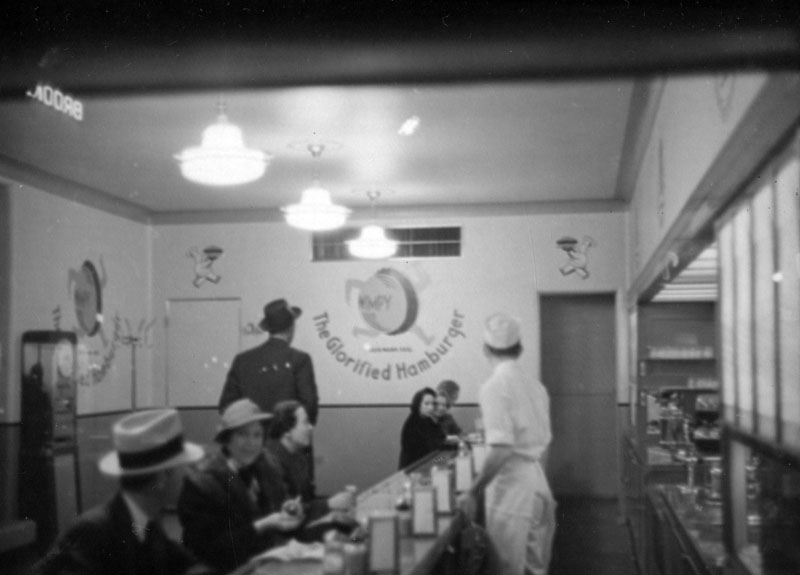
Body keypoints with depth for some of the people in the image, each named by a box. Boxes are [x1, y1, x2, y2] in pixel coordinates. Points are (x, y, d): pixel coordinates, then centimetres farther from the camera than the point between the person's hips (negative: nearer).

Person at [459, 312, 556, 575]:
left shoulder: (494, 386, -14)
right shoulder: (535, 385, 10)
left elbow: (501, 450, -21)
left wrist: (473, 493, -16)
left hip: (511, 488, -8)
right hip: (539, 484, 8)